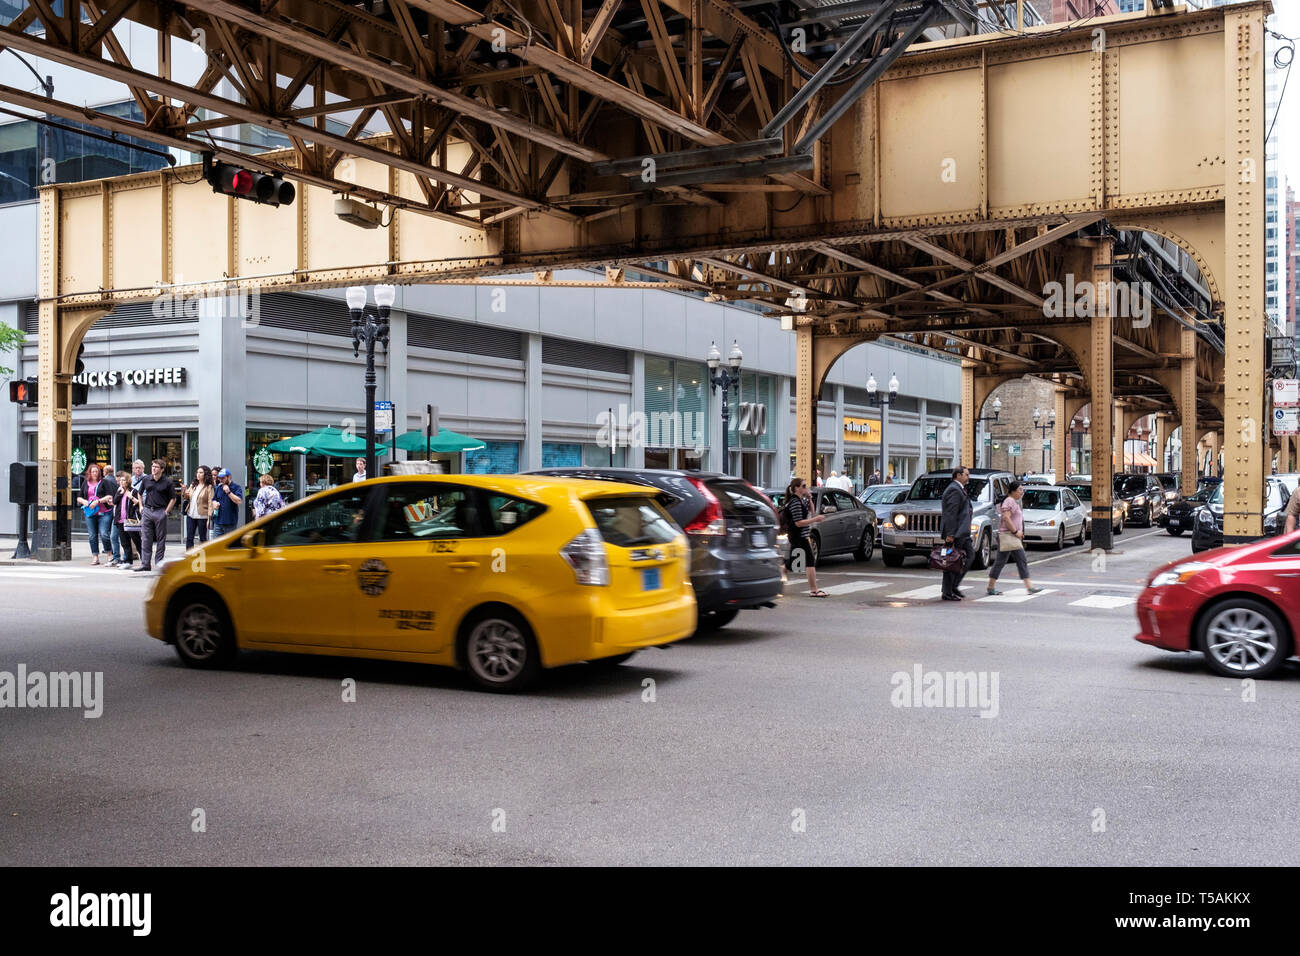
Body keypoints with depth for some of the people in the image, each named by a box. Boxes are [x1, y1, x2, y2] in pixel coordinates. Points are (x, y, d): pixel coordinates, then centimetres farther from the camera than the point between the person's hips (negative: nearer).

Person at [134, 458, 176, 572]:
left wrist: (166, 511, -7)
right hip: (147, 511, 3)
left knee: (160, 539, 3)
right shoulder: (146, 480, 6)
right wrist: (141, 506, 12)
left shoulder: (167, 482, -4)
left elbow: (173, 498, 0)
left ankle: (159, 564, 9)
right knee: (145, 538, 1)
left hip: (160, 512, -3)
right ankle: (145, 564, 4)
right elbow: (140, 493, 21)